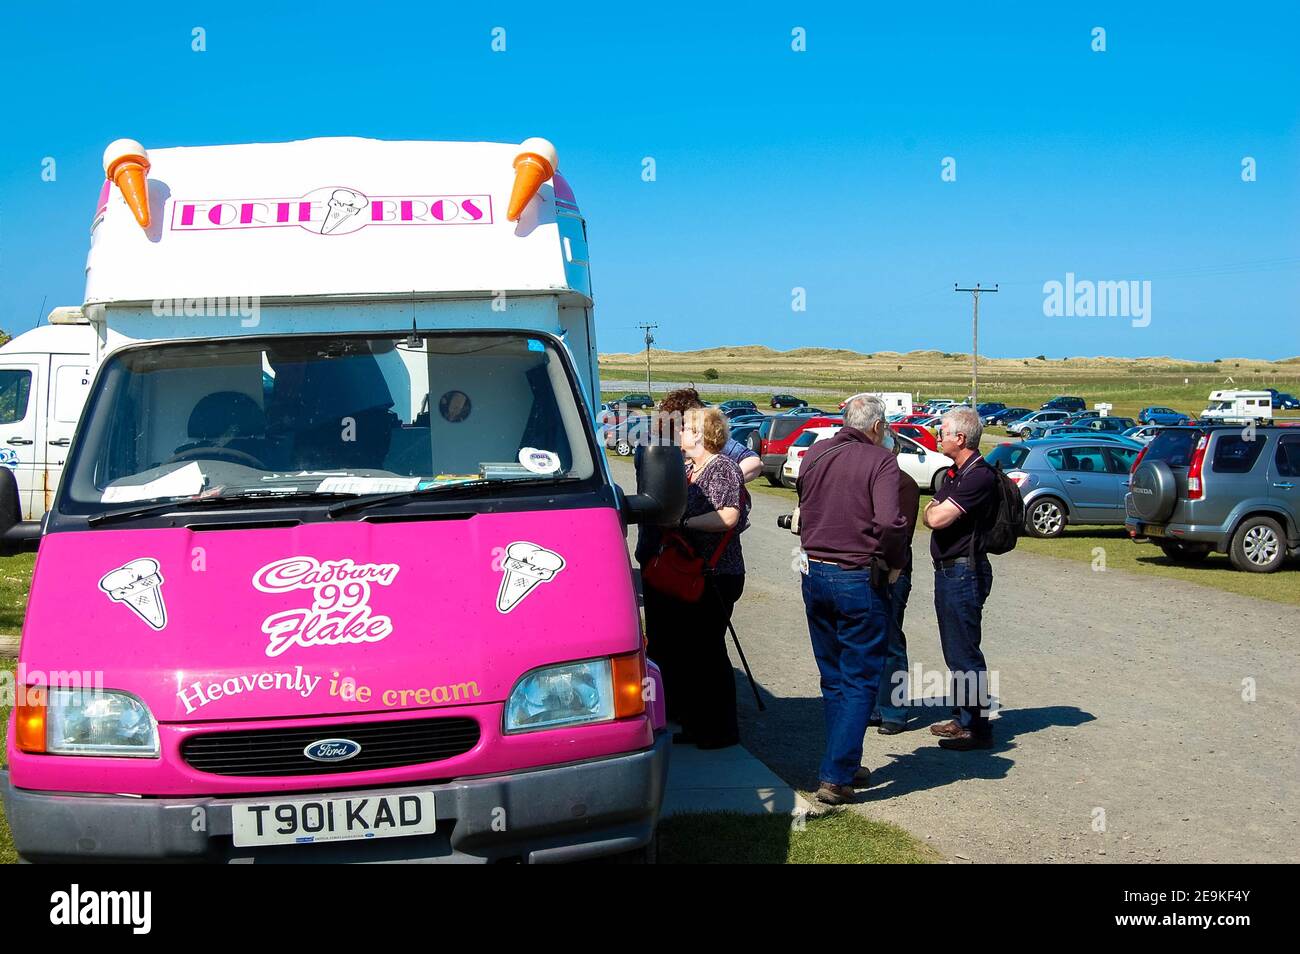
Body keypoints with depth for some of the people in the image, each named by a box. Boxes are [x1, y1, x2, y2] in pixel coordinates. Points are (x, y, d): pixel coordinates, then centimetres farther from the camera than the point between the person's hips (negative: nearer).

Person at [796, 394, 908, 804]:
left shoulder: (815, 454, 6)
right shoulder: (880, 461, -12)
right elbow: (890, 522, -24)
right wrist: (895, 563, -10)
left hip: (815, 577, 6)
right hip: (860, 581, -6)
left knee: (833, 679, 18)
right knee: (860, 682, 3)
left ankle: (846, 764, 26)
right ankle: (835, 777, -4)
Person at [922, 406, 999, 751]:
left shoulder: (979, 476, -18)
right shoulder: (956, 473, 15)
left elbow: (937, 518, -23)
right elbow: (929, 515, 11)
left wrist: (934, 510, -1)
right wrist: (935, 510, -10)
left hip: (964, 573, -10)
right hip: (947, 570, 10)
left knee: (964, 652, -6)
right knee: (955, 651, 17)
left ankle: (977, 728, 0)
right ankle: (963, 718, 27)